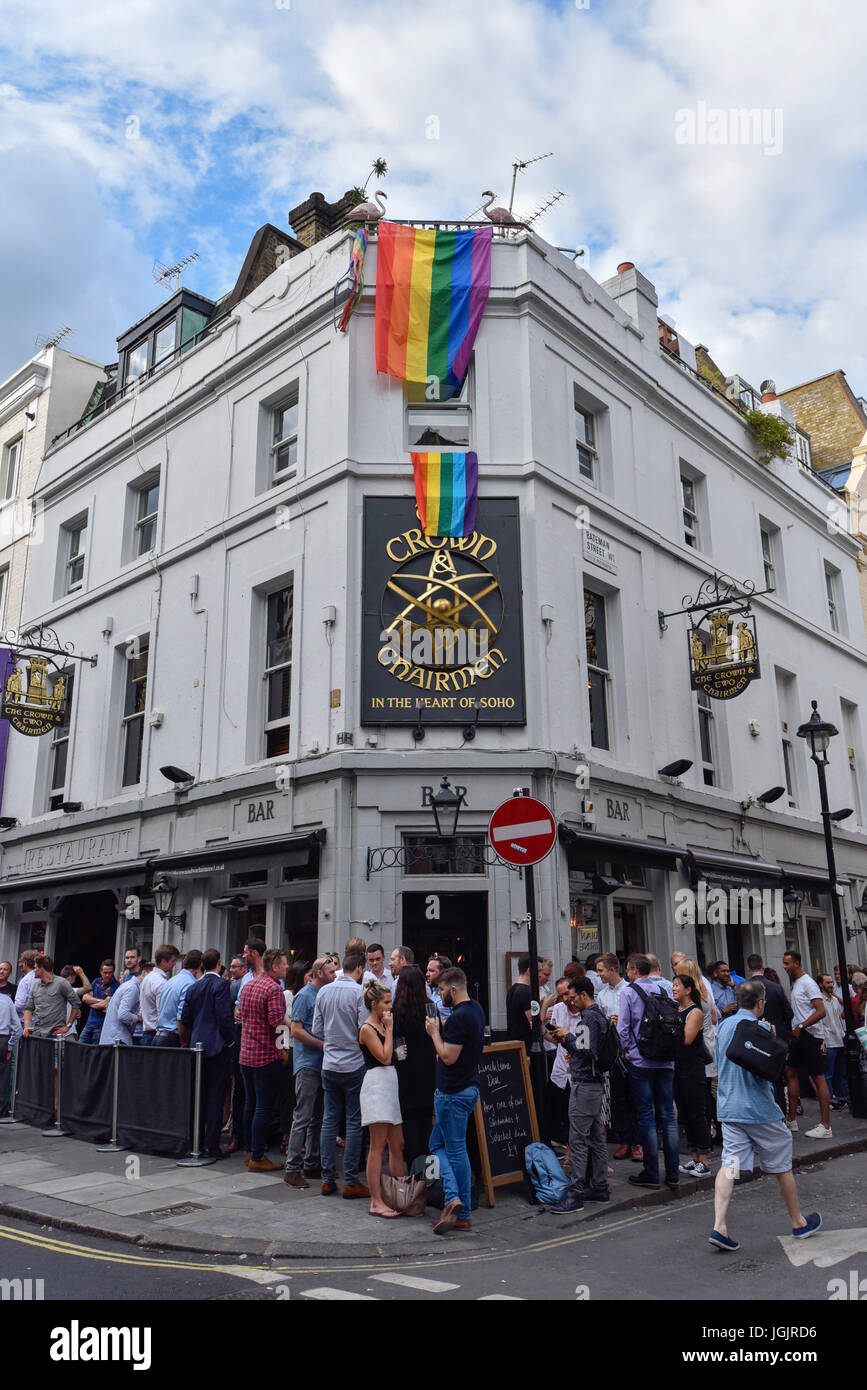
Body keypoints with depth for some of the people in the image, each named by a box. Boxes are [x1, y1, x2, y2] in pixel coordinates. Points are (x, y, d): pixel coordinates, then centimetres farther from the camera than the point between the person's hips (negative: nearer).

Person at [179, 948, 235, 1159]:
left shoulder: (193, 987, 10)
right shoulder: (220, 984, -11)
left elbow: (184, 1020, 13)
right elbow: (224, 1017, -18)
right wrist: (230, 1040, -5)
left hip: (197, 1046, 7)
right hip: (217, 1046, -6)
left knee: (199, 1096, 14)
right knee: (215, 1097, -3)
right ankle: (212, 1145, -3)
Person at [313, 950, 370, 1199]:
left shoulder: (323, 991, 3)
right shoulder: (359, 992, -13)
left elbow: (317, 1030, 6)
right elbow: (364, 1031, -14)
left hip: (329, 1065, 5)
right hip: (354, 1064, -5)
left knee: (329, 1120, 11)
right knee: (354, 1122, 3)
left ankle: (328, 1179, 15)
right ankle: (350, 1181, 6)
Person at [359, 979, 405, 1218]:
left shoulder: (382, 1026, 16)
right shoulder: (367, 1029, -10)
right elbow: (384, 1057, -17)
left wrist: (388, 1028, 4)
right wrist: (389, 1029, -11)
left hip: (390, 1084, 9)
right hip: (376, 1084, -9)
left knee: (398, 1145, 10)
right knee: (378, 1146, -4)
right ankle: (376, 1202, 1)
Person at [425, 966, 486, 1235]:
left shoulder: (459, 1018, -22)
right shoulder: (476, 1009, 9)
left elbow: (448, 1056, -23)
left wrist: (435, 1033, -11)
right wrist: (443, 1029, 11)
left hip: (453, 1093, -10)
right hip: (469, 1087, 10)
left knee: (456, 1150, 0)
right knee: (437, 1143, 16)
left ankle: (462, 1214, 8)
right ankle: (454, 1198, 11)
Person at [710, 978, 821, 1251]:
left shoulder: (723, 1026, 8)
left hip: (728, 1108, 5)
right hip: (759, 1109, -5)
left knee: (730, 1164, 2)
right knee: (782, 1166, 13)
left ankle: (719, 1226, -9)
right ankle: (798, 1223, 29)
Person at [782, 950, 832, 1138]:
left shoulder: (808, 983, -13)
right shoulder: (795, 983, 15)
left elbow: (821, 1011, -20)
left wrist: (800, 1027, -22)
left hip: (810, 1035, -10)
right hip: (799, 1036, 10)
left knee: (818, 1077, -7)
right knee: (790, 1071, 12)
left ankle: (825, 1126, -4)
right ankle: (792, 1120, 19)